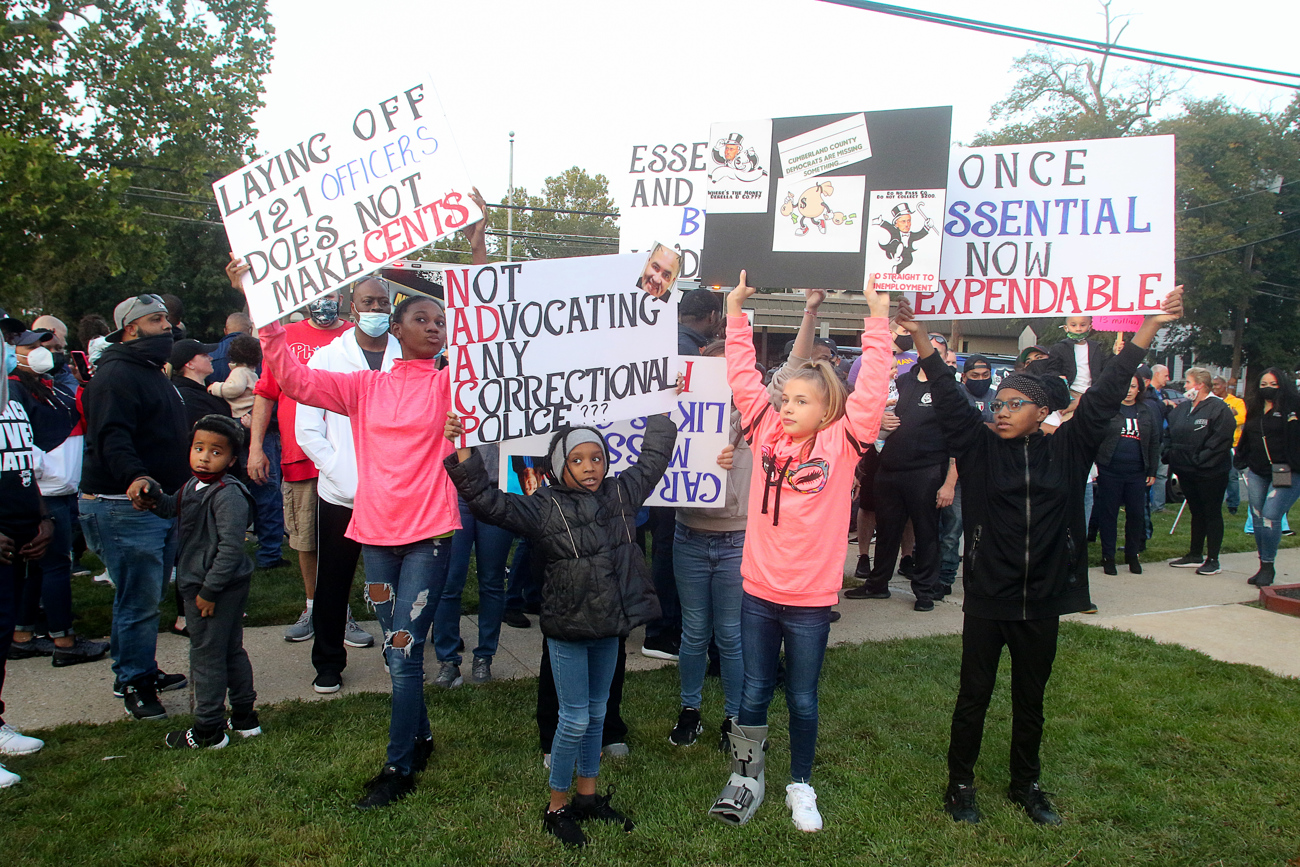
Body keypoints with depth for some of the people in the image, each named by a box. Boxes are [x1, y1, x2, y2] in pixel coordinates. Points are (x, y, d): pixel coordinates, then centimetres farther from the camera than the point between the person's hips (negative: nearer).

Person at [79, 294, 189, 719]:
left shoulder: (153, 372, 20)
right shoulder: (116, 374, -13)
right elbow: (111, 436, -27)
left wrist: (181, 483, 33)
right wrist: (134, 476, -43)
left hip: (159, 502, 10)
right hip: (124, 508, -10)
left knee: (148, 594, 17)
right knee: (139, 600, -4)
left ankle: (143, 671, 29)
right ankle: (134, 683, 9)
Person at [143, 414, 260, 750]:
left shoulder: (228, 495, -22)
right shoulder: (194, 485, 8)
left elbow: (231, 548, -26)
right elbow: (174, 507, 27)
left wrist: (209, 590, -22)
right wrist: (155, 500, 3)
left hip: (218, 587, -10)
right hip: (198, 583, 10)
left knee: (206, 654, 1)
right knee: (231, 650, 18)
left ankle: (208, 731, 15)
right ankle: (245, 718, 30)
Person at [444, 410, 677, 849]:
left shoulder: (621, 493, 1)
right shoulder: (544, 508, -11)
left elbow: (653, 458, 13)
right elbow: (488, 501, -19)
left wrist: (660, 416, 15)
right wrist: (460, 454, -28)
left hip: (609, 624, 5)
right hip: (567, 629, -5)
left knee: (596, 712, 18)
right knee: (575, 718, 2)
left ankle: (588, 796, 35)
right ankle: (557, 806, 21)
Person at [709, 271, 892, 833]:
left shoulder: (841, 441, -6)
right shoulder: (767, 433, 1)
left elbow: (872, 390, -15)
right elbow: (744, 378, 1)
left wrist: (877, 320, -18)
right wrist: (735, 313, -2)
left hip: (811, 597, -2)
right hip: (759, 590, 2)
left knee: (802, 699, 13)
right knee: (754, 691, 14)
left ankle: (801, 786, 33)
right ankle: (746, 777, 32)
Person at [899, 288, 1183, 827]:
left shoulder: (1068, 449, 0)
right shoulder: (979, 447, -3)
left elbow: (1105, 394, -1)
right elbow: (948, 397, -10)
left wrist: (1150, 327, -3)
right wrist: (919, 336, -18)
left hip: (1043, 601, 2)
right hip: (986, 599, -1)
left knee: (1030, 700, 17)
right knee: (974, 696, 9)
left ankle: (1026, 785, 35)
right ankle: (960, 784, 25)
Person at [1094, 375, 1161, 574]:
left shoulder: (1147, 413, 11)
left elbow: (1154, 443, 15)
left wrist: (1152, 472, 11)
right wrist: (1093, 465, -9)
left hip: (1137, 473, 3)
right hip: (1110, 472, -3)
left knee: (1136, 514, 7)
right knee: (1108, 513, 3)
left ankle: (1132, 555, 22)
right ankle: (1108, 557, 13)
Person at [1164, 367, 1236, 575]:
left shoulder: (1219, 409, -12)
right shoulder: (1181, 408, 11)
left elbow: (1221, 441, -20)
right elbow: (1169, 435, 16)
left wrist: (1200, 461, -21)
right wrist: (1170, 455, 2)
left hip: (1210, 473, -7)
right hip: (1186, 472, 7)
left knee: (1212, 514, 2)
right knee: (1196, 512, 17)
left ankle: (1213, 560, 8)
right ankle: (1195, 555, 27)